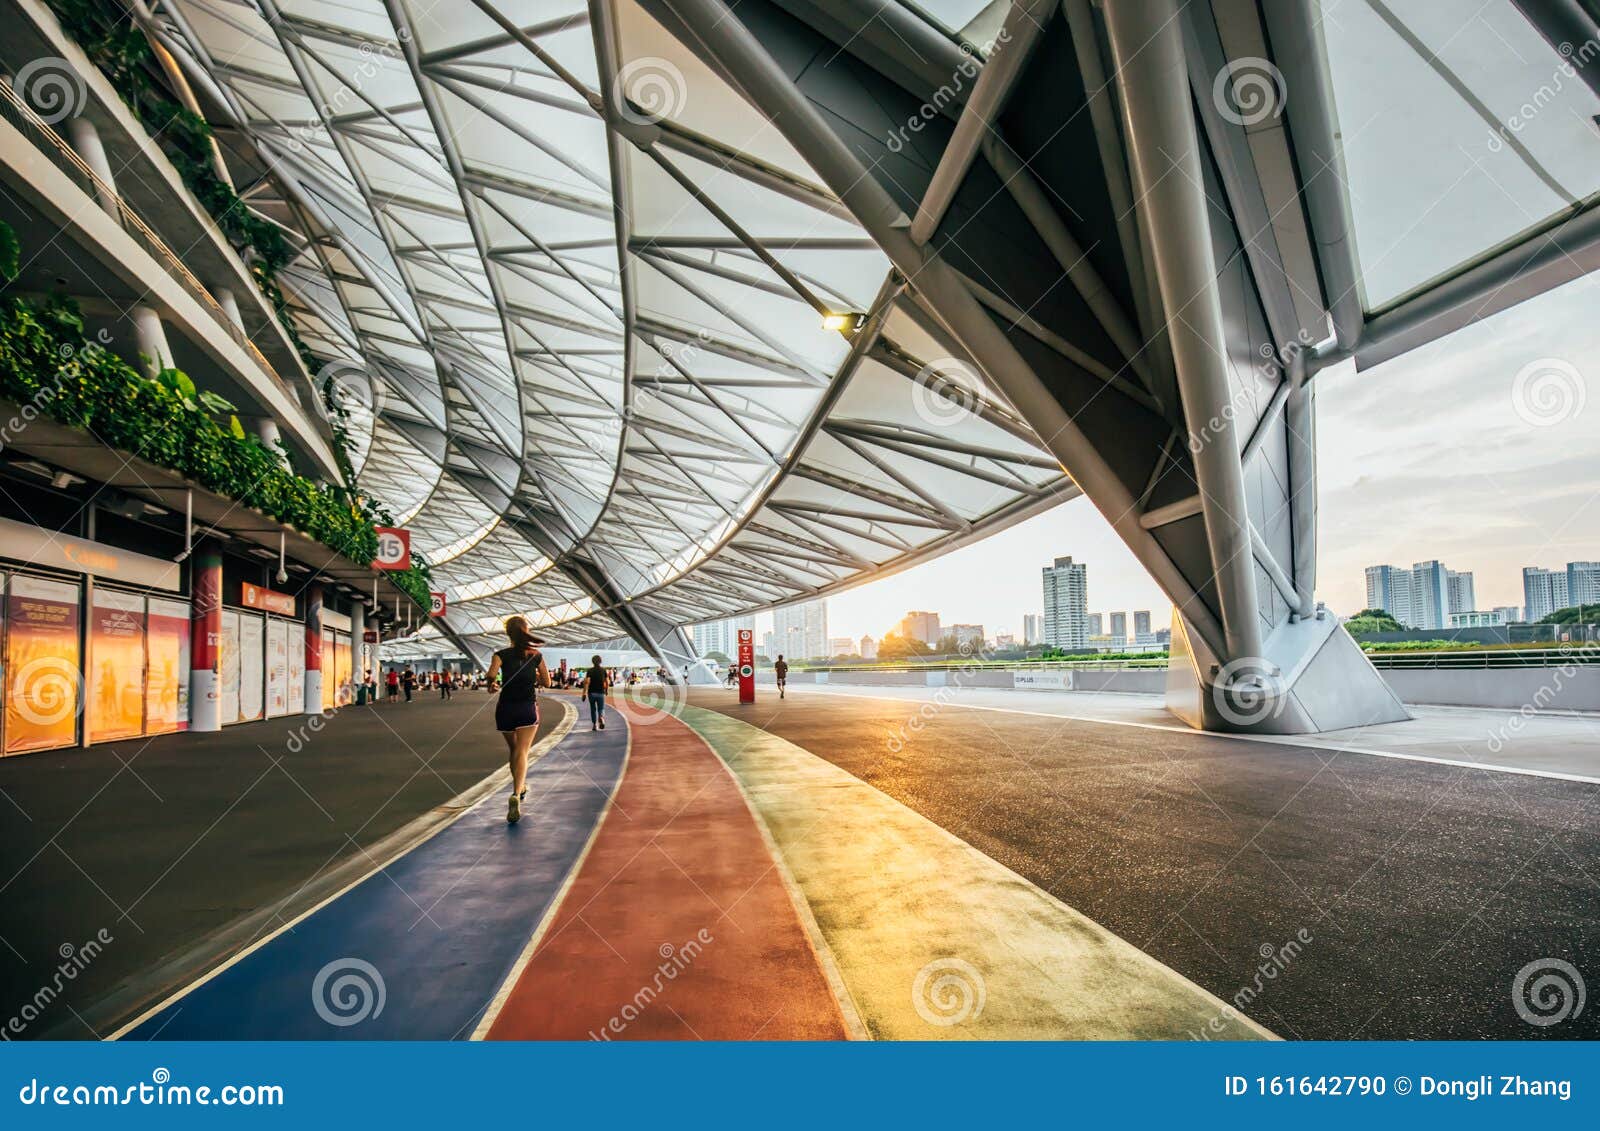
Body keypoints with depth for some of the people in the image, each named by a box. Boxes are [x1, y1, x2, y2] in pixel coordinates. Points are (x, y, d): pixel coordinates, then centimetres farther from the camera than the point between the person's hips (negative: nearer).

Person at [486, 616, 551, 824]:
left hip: (506, 708, 1)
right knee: (521, 752, -8)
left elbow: (491, 674, -21)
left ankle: (520, 786, 40)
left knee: (513, 749, 22)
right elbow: (547, 682, 9)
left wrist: (491, 686, -1)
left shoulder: (502, 655, -3)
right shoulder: (536, 655, 3)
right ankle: (516, 795, -30)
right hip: (529, 709, -1)